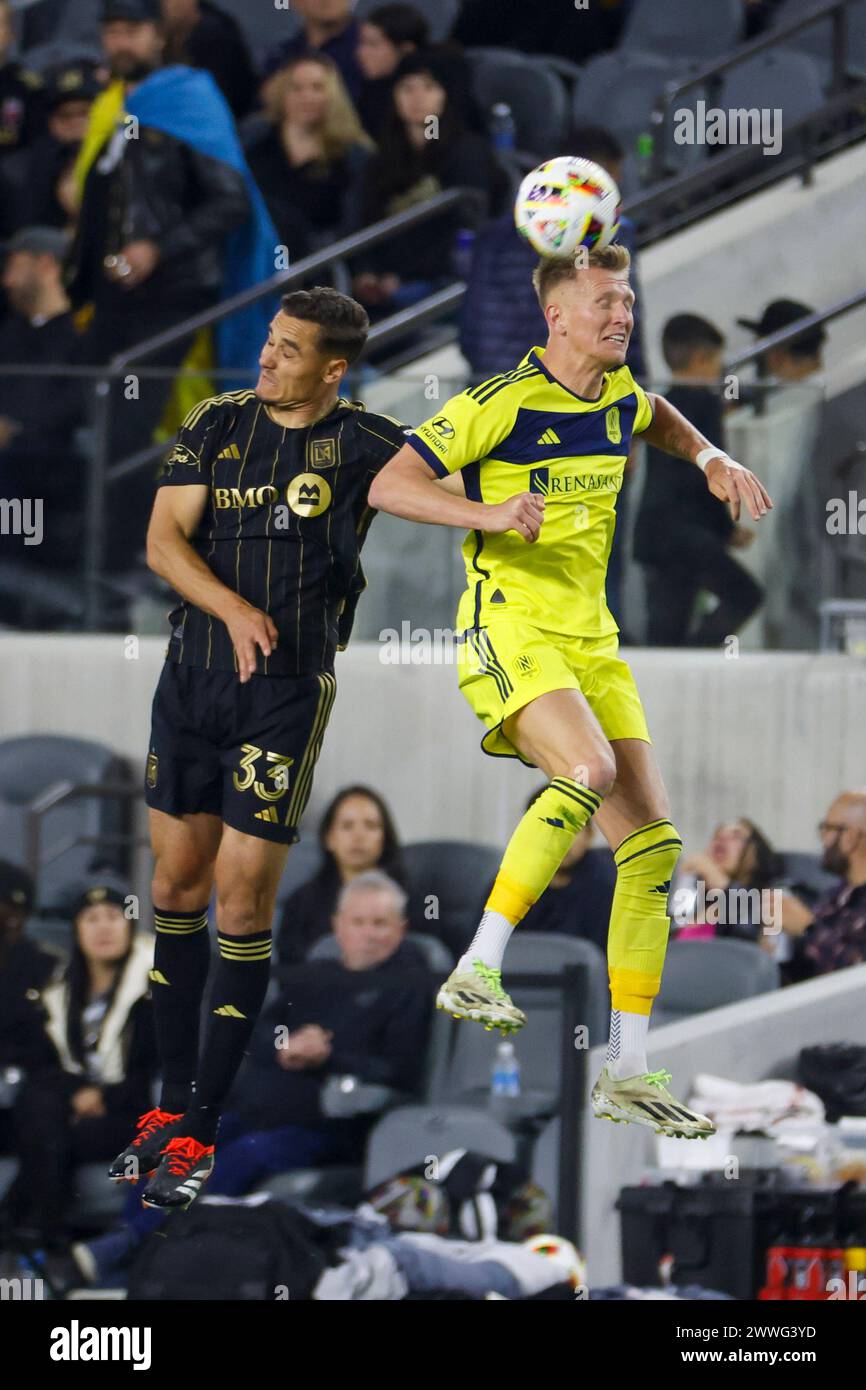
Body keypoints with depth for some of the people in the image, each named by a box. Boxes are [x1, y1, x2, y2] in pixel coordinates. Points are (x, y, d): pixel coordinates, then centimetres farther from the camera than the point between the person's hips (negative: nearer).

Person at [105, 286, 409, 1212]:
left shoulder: (358, 443, -4)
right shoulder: (216, 424, 5)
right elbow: (164, 541, -1)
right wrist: (231, 607, -17)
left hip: (288, 692, -4)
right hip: (193, 676, 4)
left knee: (243, 898, -6)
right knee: (176, 883, 9)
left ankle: (198, 1134, -1)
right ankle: (171, 1102, 22)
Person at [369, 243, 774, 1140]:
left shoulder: (620, 393, 9)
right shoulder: (501, 403, -12)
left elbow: (659, 422, 35)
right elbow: (390, 486, -13)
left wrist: (712, 460, 15)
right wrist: (488, 511, -28)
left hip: (592, 644, 8)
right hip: (509, 634, -8)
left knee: (652, 843, -1)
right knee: (588, 770, -34)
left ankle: (627, 1073, 3)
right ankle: (477, 971, -27)